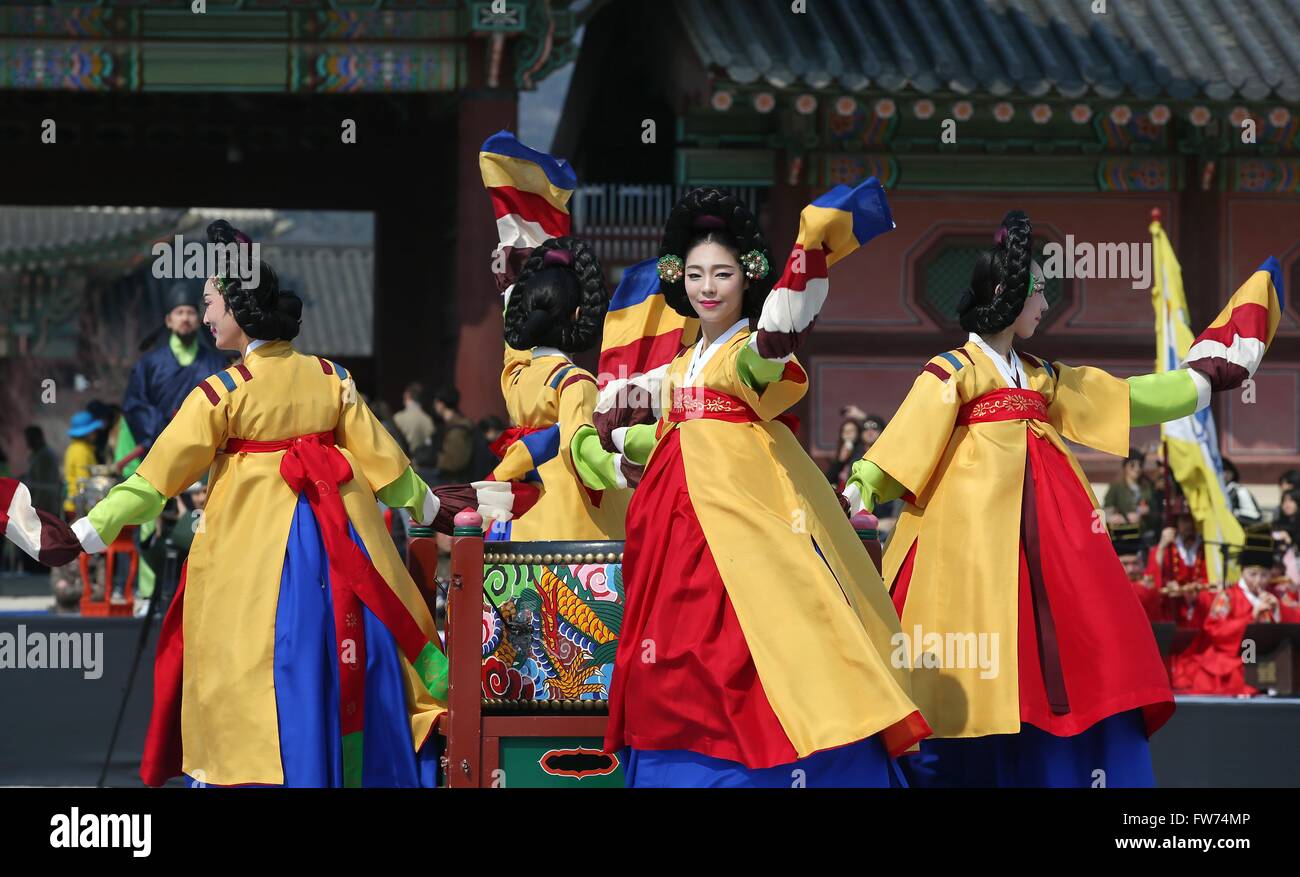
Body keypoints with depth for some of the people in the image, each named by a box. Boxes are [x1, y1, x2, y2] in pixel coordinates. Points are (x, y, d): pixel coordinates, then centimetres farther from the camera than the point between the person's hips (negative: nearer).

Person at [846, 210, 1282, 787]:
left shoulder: (1043, 378, 21)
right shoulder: (952, 372, 1)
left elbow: (1130, 398, 29)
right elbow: (902, 444, -6)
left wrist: (1204, 377, 32)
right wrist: (857, 494, -20)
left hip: (1042, 524, 7)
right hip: (977, 518, -7)